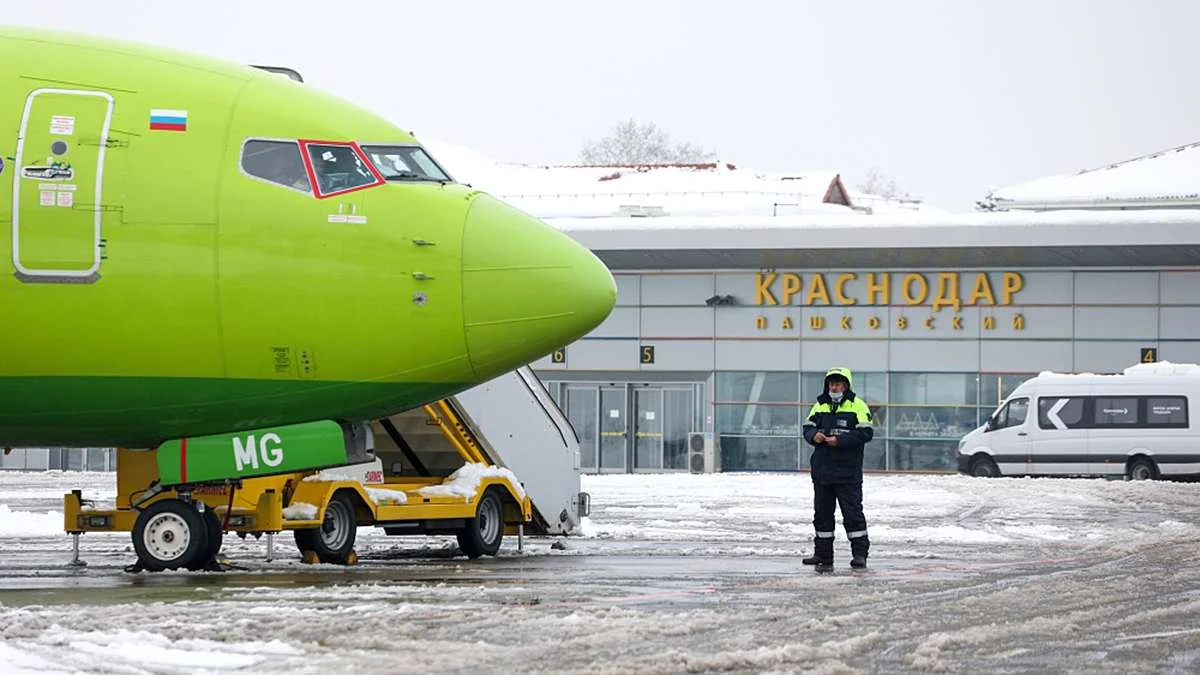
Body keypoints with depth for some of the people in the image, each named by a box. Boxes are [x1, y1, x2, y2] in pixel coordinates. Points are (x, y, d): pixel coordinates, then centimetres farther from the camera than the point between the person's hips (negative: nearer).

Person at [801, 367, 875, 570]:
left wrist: (840, 440, -19)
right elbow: (808, 427, 16)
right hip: (822, 468, 6)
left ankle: (860, 553, -1)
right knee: (822, 512, 10)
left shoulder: (857, 405, -4)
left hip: (848, 471, -6)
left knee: (852, 511, -5)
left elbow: (866, 433, -11)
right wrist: (814, 435, -8)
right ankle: (822, 553, 17)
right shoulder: (820, 405, 13)